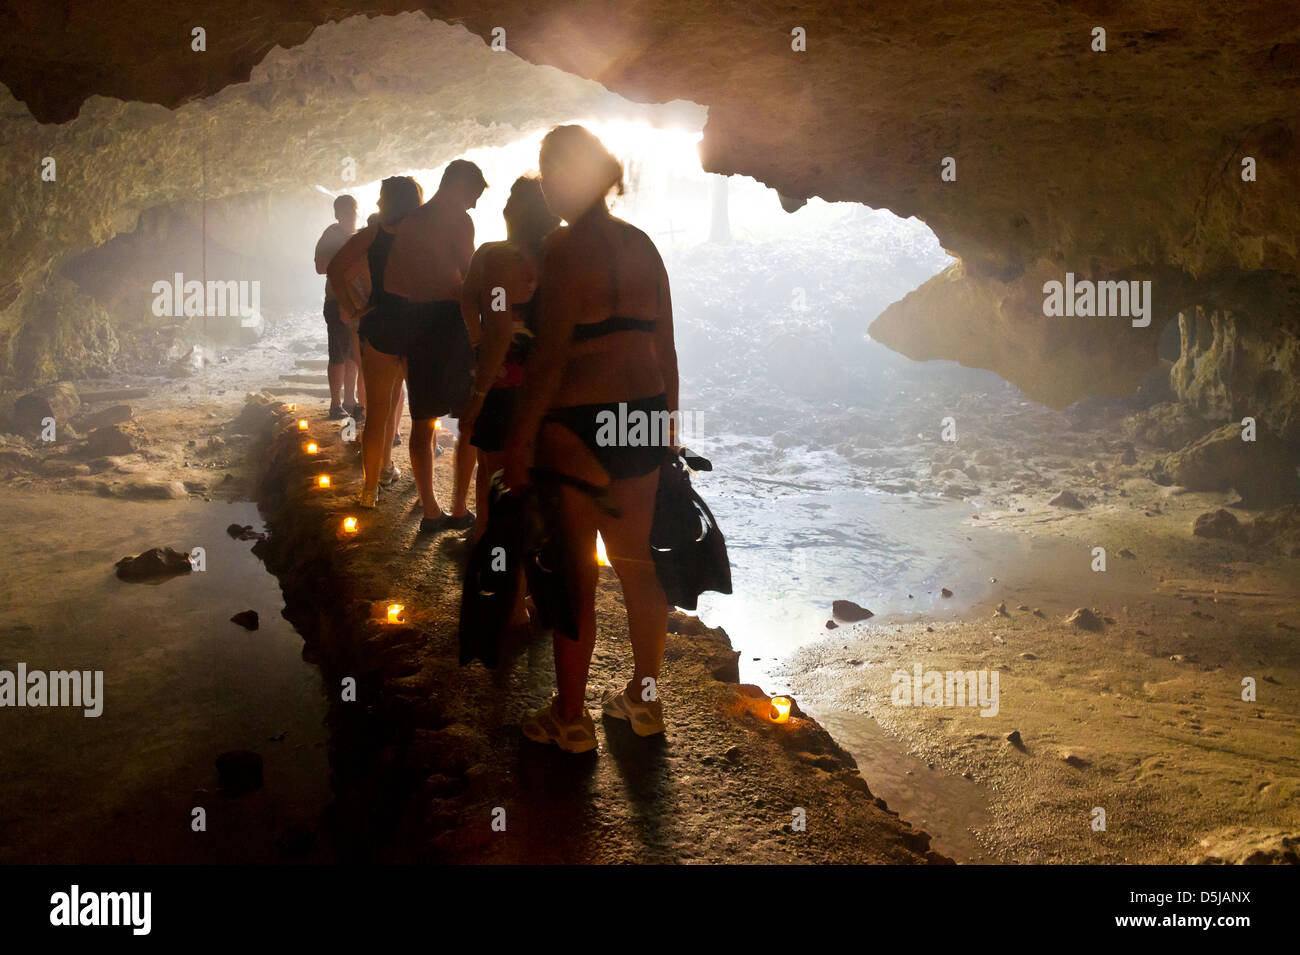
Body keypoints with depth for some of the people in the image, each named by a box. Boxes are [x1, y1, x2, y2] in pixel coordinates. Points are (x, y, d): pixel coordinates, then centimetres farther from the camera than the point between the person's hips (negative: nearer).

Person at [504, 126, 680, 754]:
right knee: (636, 562, 16)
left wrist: (521, 438, -15)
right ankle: (644, 699, 29)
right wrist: (668, 420, 19)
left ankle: (570, 718, 14)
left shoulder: (566, 247, -11)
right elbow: (665, 345, 11)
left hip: (578, 425, -7)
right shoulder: (642, 245, 10)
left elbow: (551, 354, -18)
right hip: (642, 419, 7)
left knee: (575, 572, 4)